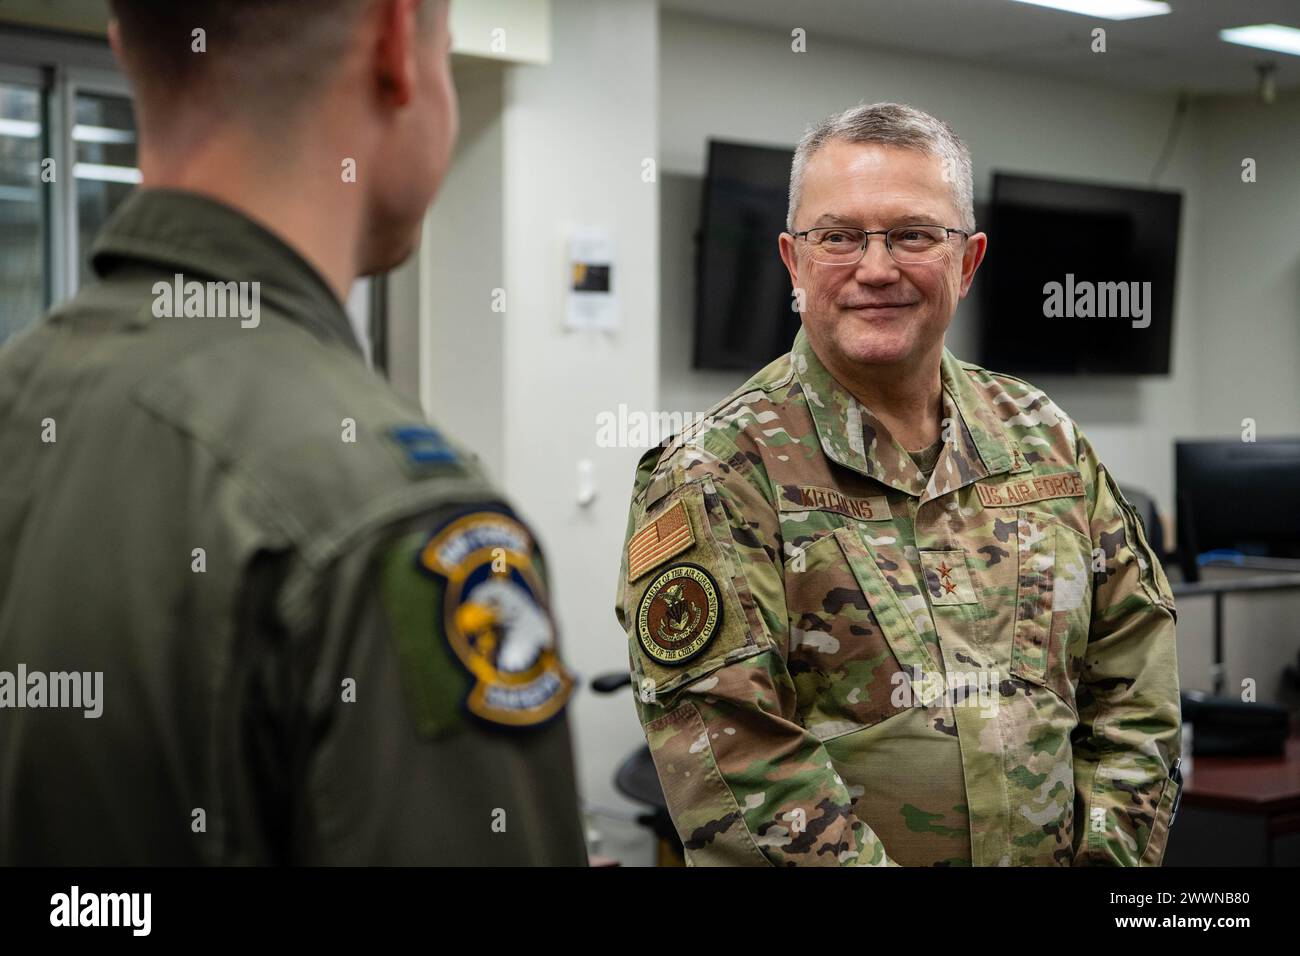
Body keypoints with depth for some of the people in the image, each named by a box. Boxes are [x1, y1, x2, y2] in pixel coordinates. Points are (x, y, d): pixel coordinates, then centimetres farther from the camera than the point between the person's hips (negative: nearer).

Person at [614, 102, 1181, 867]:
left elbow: (1134, 679, 4)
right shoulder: (714, 476, -13)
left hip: (1055, 856, 5)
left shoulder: (1043, 437, 2)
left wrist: (1110, 853, -7)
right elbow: (732, 759, -20)